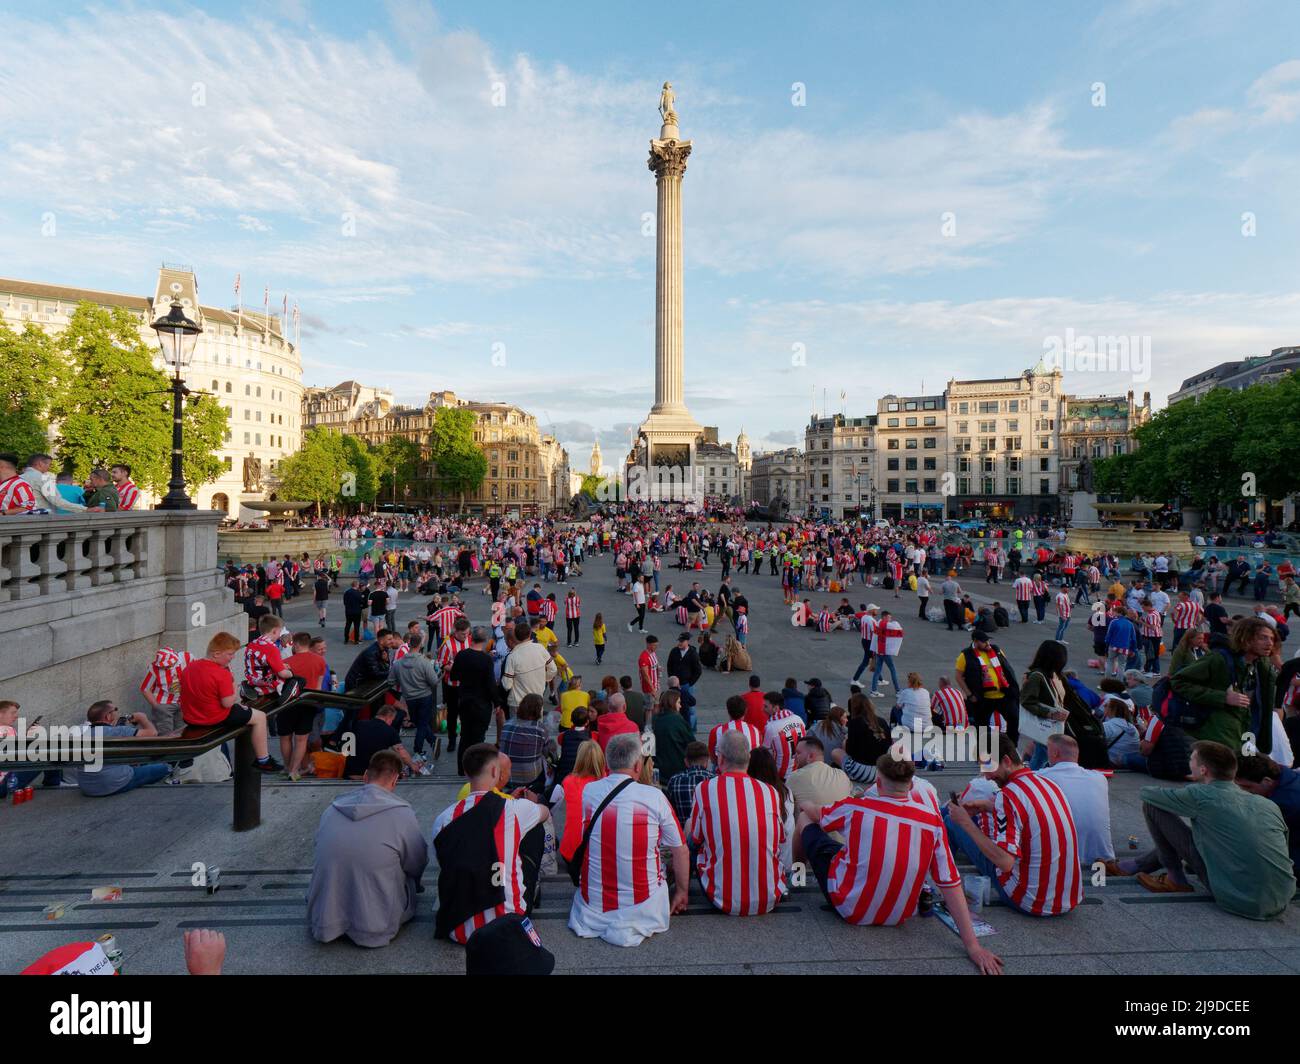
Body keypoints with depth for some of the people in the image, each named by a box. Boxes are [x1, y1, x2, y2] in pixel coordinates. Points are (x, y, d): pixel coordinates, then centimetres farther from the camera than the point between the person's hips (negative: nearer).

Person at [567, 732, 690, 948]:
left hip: (593, 904, 5)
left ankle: (600, 921, 9)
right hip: (642, 904, -5)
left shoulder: (587, 792, -8)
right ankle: (634, 925, 0)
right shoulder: (654, 796, -13)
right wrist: (681, 893, 13)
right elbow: (681, 851, -3)